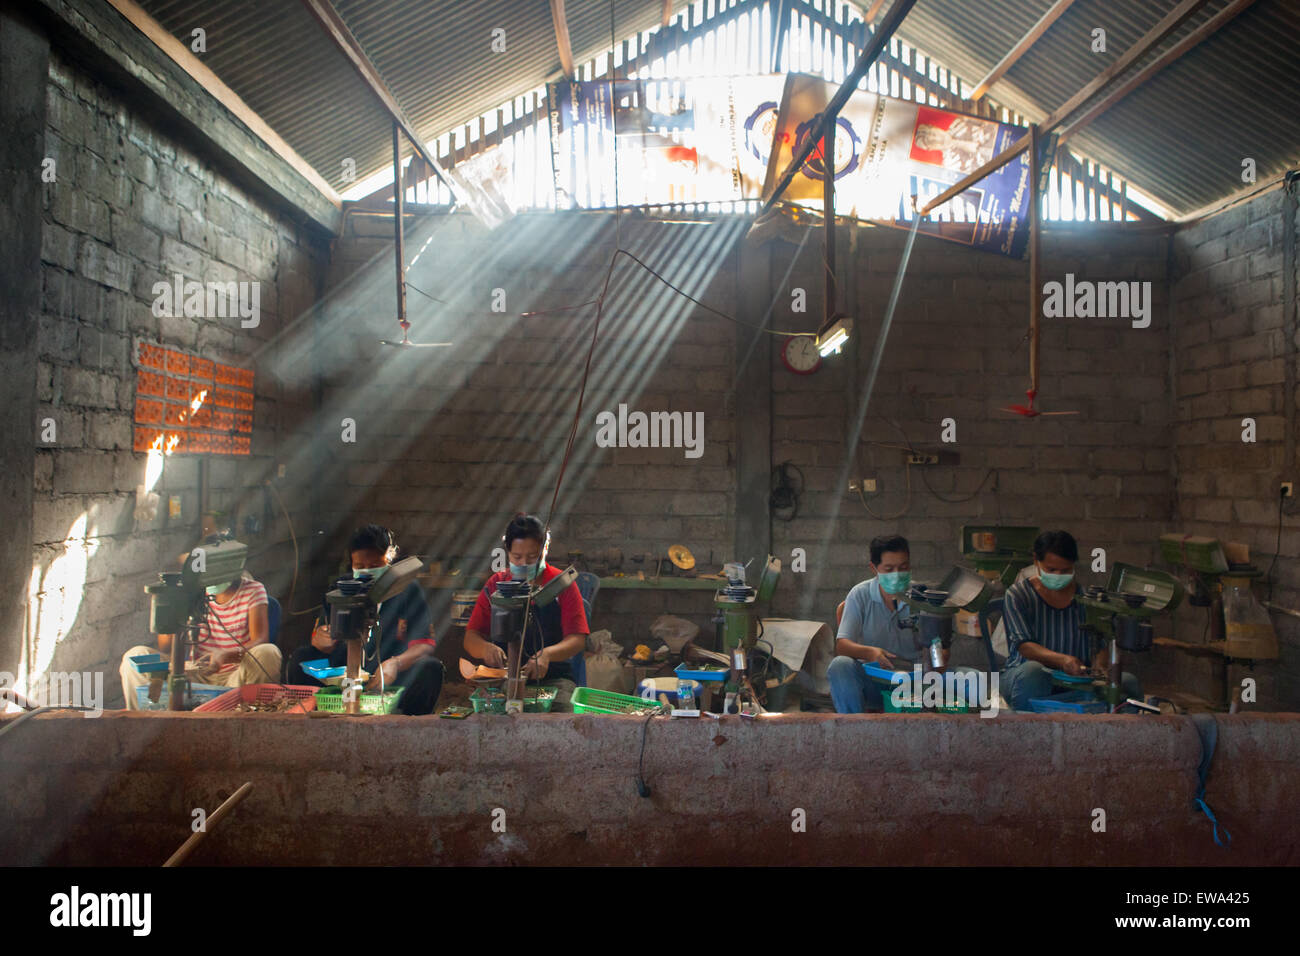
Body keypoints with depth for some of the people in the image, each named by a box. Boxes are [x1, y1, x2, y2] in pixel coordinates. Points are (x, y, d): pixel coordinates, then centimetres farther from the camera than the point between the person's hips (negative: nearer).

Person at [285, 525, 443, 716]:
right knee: (300, 658, -16)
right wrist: (322, 640, -24)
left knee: (430, 668, -30)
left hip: (393, 679, -2)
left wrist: (395, 663, -33)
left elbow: (424, 645, -12)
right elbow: (322, 643, 3)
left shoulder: (407, 590, -4)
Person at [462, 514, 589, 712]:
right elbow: (471, 638, 6)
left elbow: (578, 640, -5)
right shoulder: (496, 584, 10)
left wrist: (547, 654, -26)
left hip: (553, 676, -1)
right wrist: (486, 648, -19)